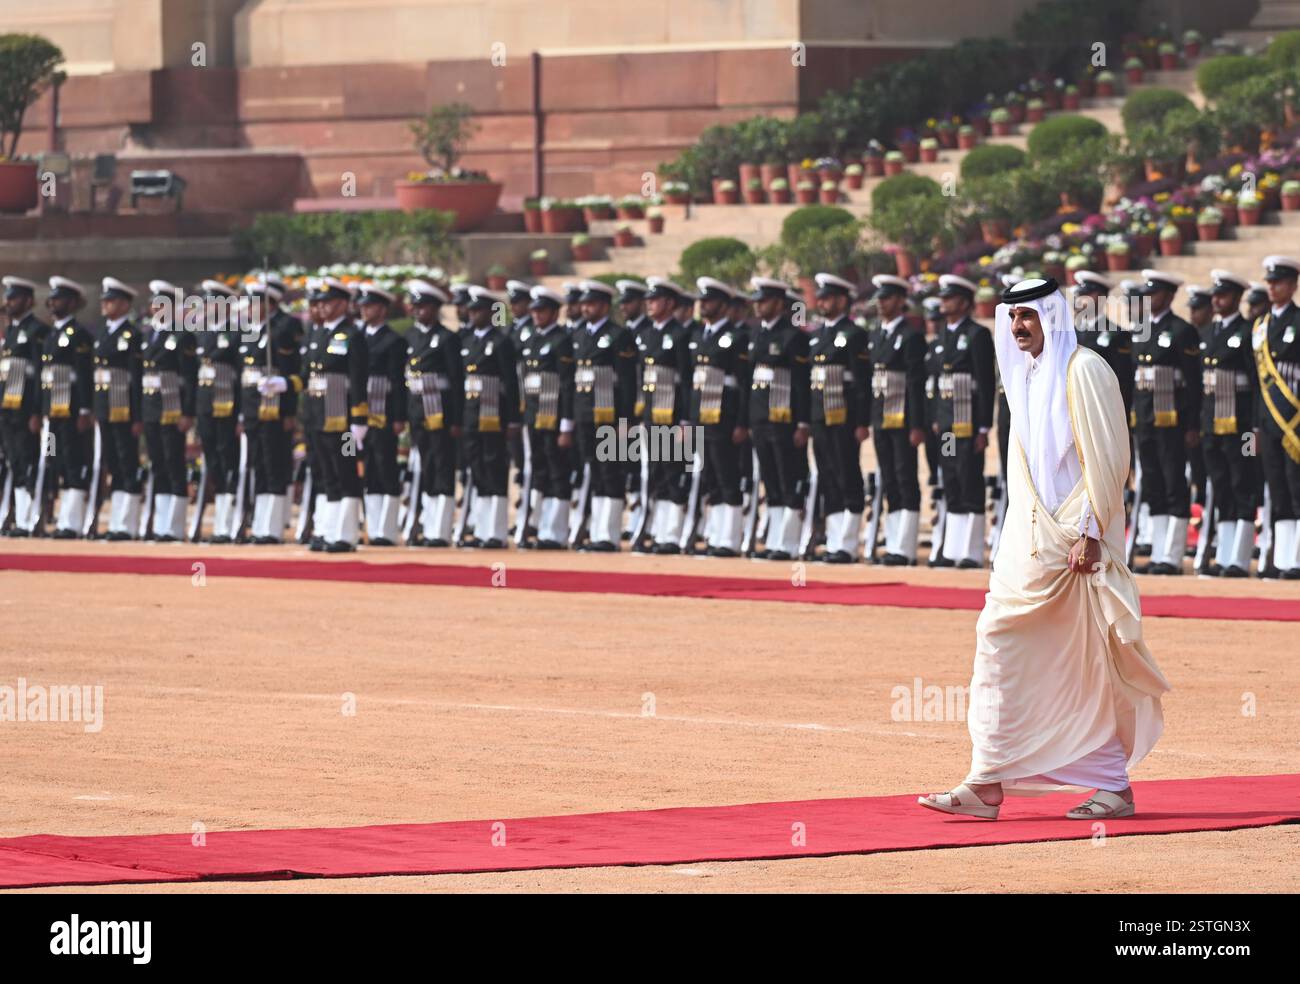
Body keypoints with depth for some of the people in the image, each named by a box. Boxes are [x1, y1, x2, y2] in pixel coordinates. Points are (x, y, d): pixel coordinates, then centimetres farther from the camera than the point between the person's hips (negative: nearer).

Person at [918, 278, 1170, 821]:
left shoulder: (1083, 370, -9)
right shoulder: (1026, 375, 16)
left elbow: (1106, 457, -14)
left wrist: (1089, 531, -18)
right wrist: (1018, 540, 17)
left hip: (1075, 539, -8)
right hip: (1030, 541, 8)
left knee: (1092, 664, -5)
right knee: (999, 642, 3)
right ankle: (986, 785, 4)